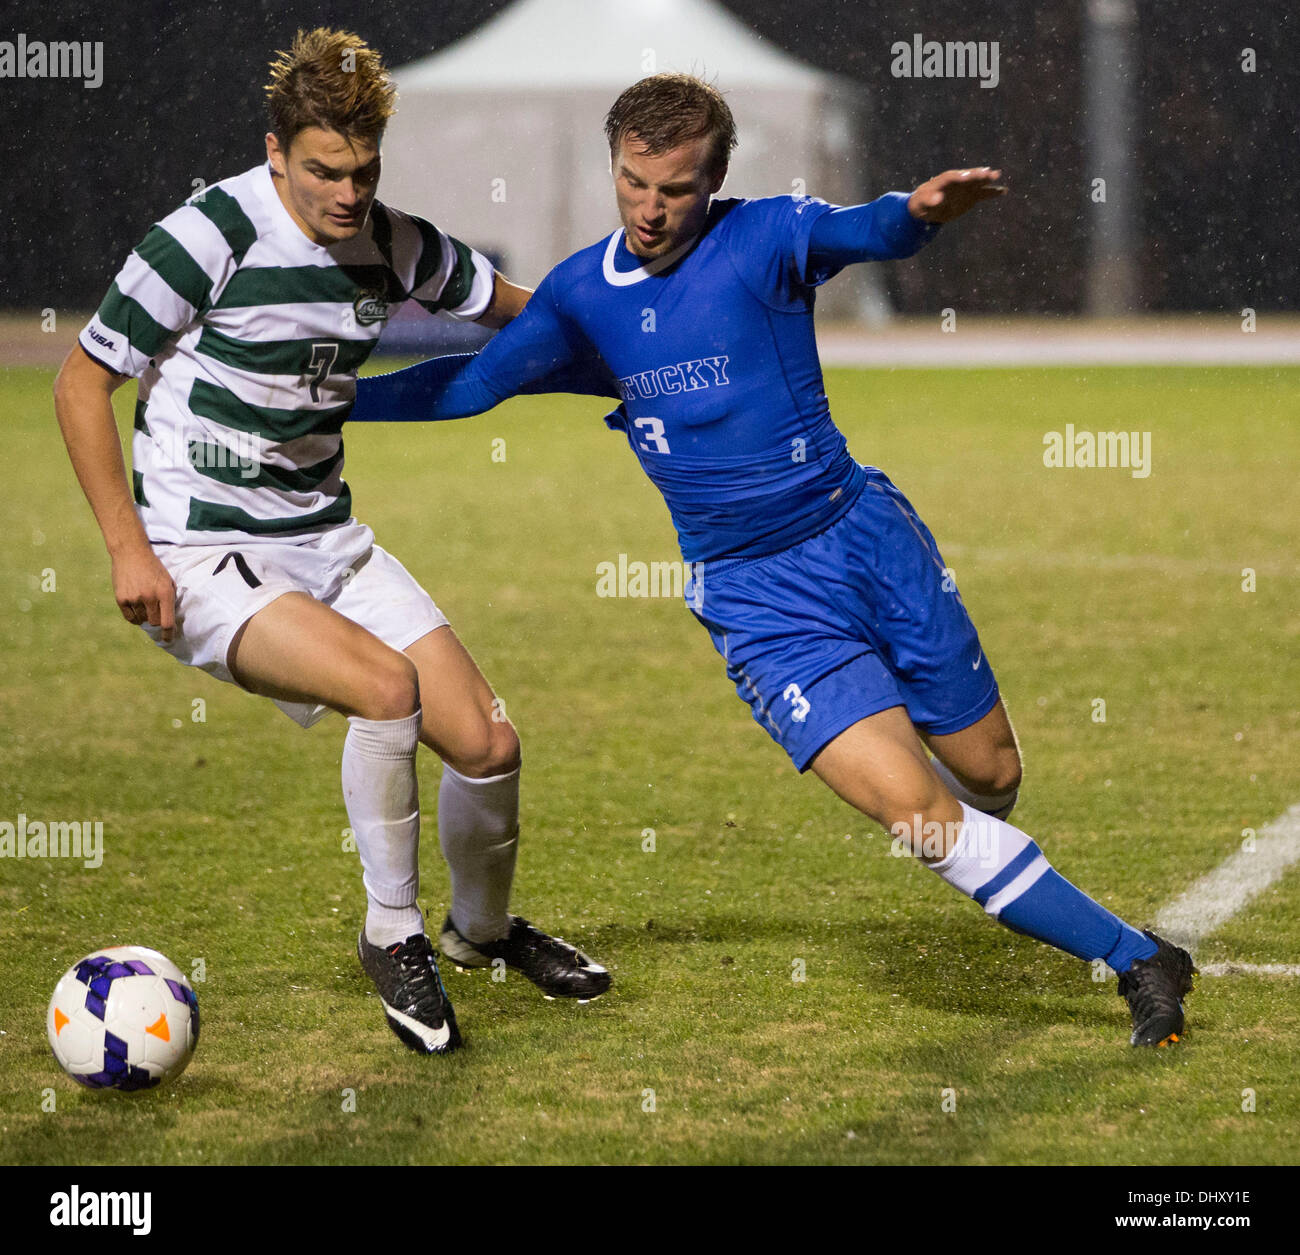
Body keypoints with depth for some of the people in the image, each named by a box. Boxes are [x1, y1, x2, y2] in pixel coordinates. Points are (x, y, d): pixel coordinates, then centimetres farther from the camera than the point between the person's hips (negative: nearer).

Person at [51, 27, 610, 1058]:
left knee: (487, 742, -2)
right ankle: (393, 936, -8)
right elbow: (83, 382, -9)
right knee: (386, 685, -29)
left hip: (325, 539, 6)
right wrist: (129, 547, -13)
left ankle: (484, 926, 30)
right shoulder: (209, 238, -18)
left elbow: (519, 309, 20)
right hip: (200, 553, -6)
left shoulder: (394, 246, -1)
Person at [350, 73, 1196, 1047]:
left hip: (866, 536, -1)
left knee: (990, 775, 7)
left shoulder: (767, 237, -8)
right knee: (914, 809, -14)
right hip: (753, 596, 1)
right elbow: (469, 384, 16)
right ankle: (1137, 961, -4)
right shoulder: (580, 295, 3)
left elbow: (860, 233, -28)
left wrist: (921, 212, -51)